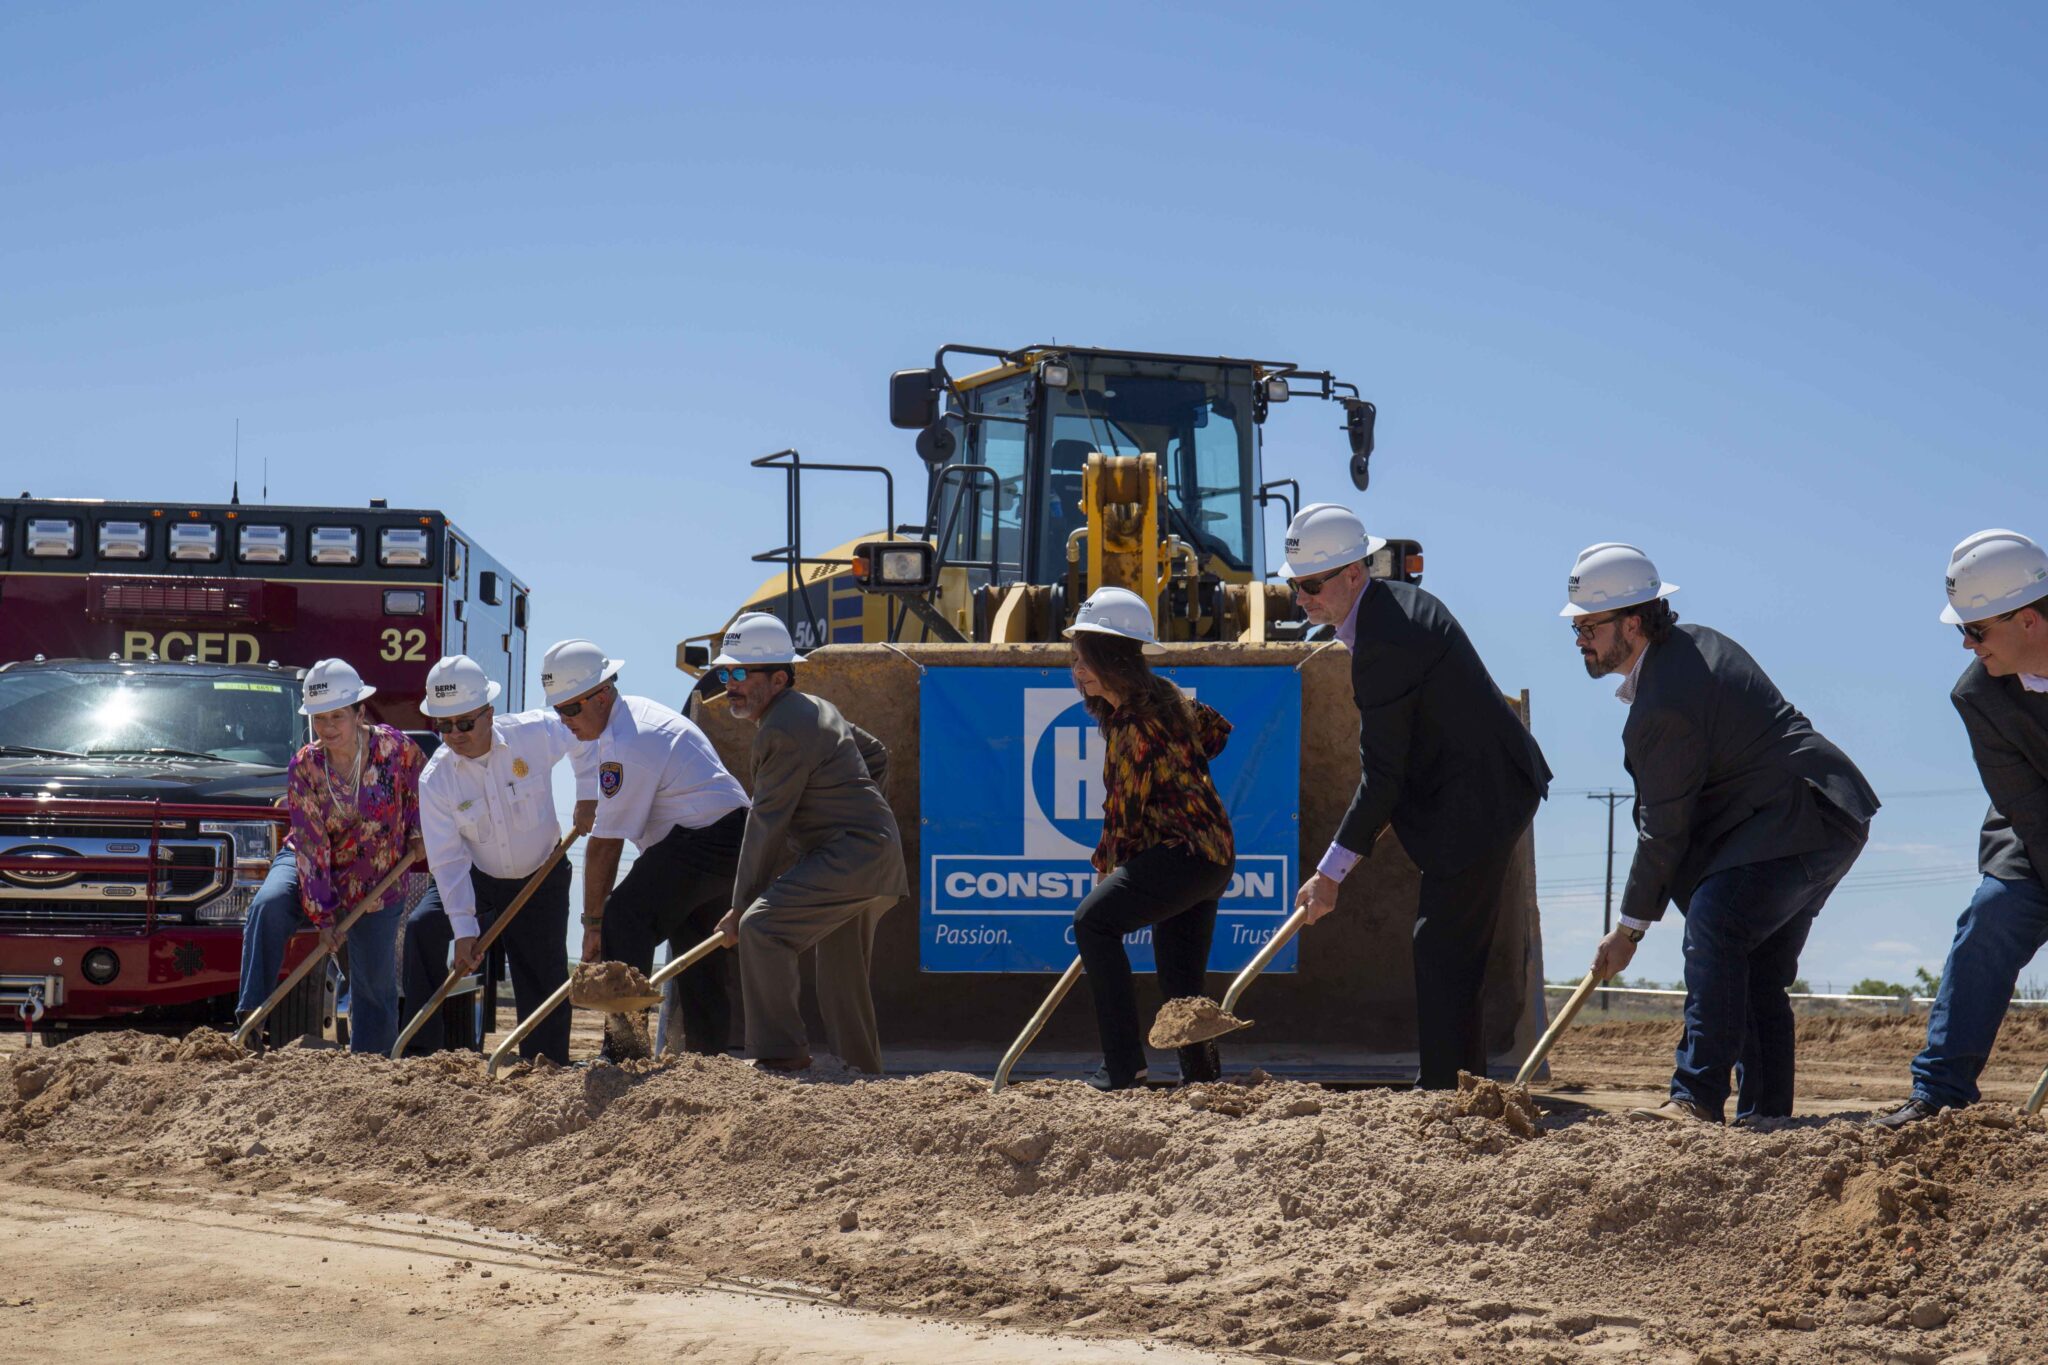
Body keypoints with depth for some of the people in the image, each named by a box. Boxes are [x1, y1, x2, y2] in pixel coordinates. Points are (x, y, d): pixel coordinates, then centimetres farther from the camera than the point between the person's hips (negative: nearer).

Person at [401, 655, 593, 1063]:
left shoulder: (536, 733, -21)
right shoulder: (435, 778, -18)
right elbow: (448, 858, -19)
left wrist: (587, 799, -10)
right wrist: (464, 929, -25)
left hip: (541, 880, -1)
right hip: (478, 880, 1)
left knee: (544, 982, -4)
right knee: (422, 928, -20)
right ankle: (421, 1046, -12)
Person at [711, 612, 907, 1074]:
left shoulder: (782, 731, -16)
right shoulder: (814, 707, 16)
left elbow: (767, 827, -15)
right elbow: (876, 755, 28)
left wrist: (741, 907, -9)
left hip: (849, 857, -11)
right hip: (878, 856, 11)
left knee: (761, 927, -19)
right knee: (843, 974, 17)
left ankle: (780, 1052, -18)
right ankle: (865, 1072, 25)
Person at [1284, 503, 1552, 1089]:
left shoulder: (1382, 645, -24)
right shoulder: (1402, 601, 9)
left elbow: (1381, 775, -22)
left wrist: (1332, 871, -17)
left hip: (1477, 804, -11)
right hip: (1491, 787, 11)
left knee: (1443, 953, -9)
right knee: (1454, 952, 16)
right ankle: (1462, 1083, 24)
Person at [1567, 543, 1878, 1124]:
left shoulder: (1665, 704, -20)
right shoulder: (1693, 642, 12)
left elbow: (1665, 830, -15)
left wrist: (1629, 929, -6)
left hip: (1800, 823, -12)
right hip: (1827, 819, 12)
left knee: (1715, 924, -26)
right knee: (1758, 971, 13)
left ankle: (1697, 1097, -33)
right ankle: (1764, 1111, 16)